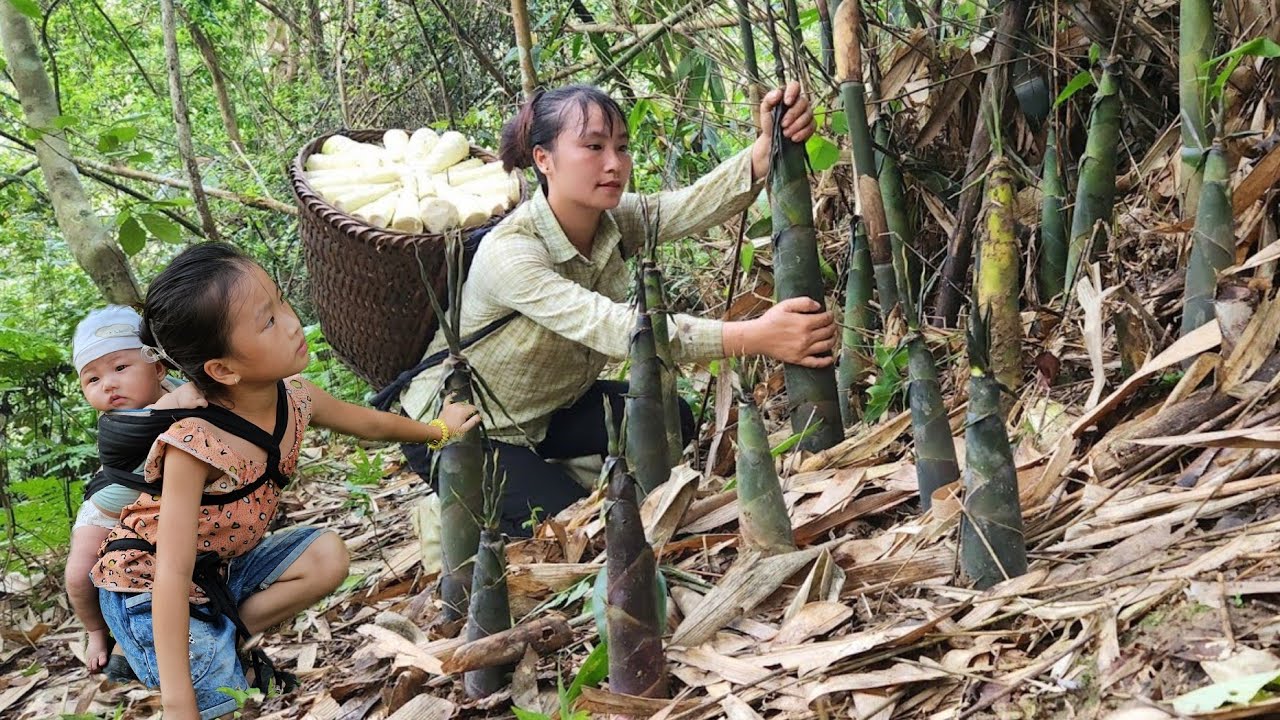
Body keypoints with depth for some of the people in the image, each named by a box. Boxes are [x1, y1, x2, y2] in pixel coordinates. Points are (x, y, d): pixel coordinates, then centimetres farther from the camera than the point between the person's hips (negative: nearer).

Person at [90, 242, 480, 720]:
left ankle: (229, 635, -2)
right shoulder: (195, 444, -35)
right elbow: (172, 575, -36)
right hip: (147, 586, -8)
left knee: (327, 557, -6)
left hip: (221, 564, 8)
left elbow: (369, 423, 11)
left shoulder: (295, 399, -13)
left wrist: (438, 429, 25)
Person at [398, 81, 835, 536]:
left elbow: (697, 204, -31)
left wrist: (769, 146, -51)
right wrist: (754, 337, -56)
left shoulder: (615, 222, -11)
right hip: (458, 429, -7)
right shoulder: (508, 253, -33)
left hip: (546, 408, 7)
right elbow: (613, 328, -46)